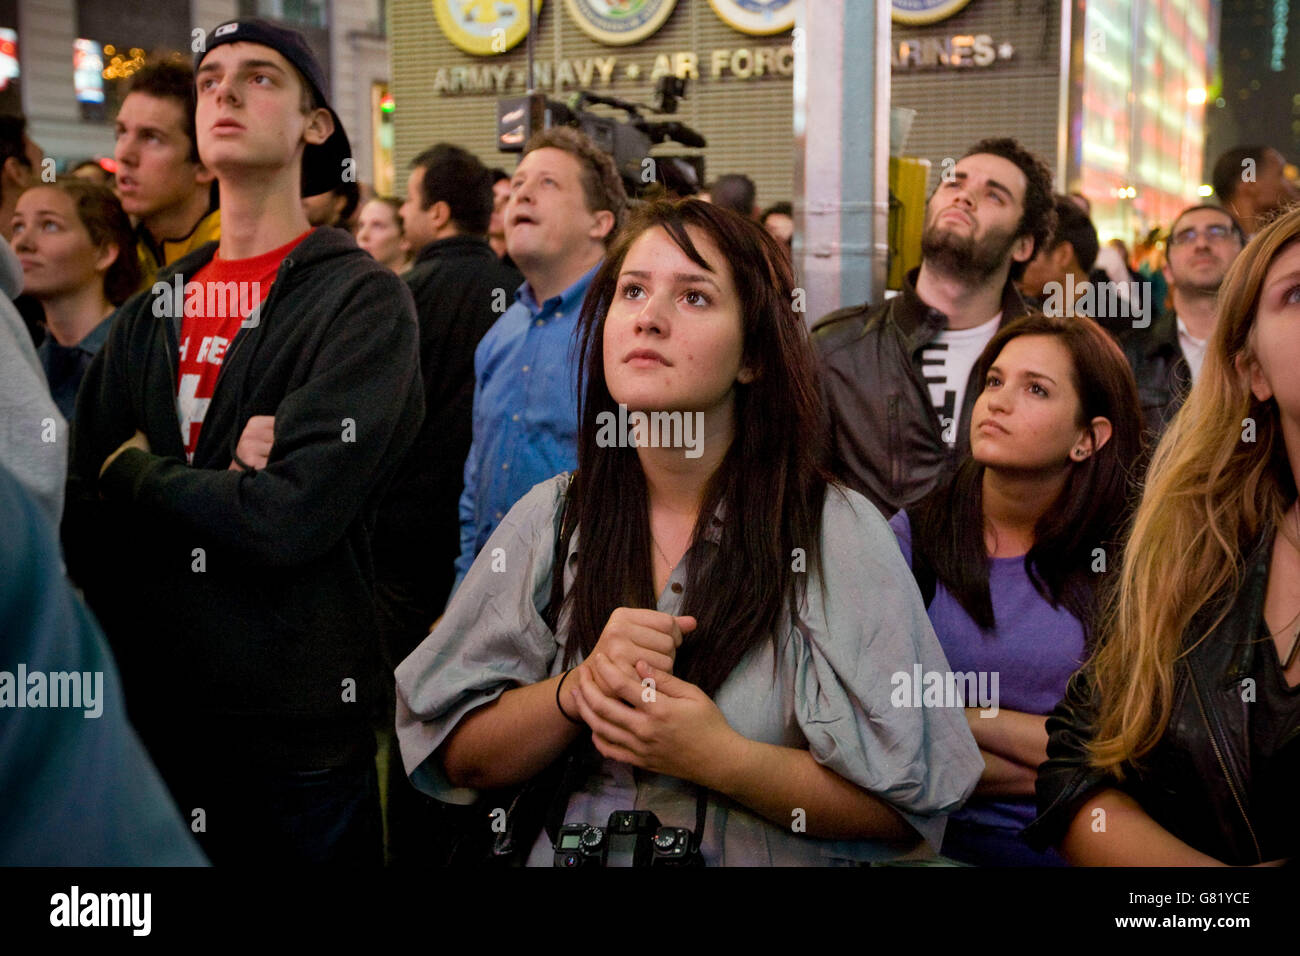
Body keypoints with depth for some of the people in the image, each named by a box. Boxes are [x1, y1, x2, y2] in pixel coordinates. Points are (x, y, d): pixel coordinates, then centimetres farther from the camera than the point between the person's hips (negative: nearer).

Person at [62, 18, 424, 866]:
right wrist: (221, 480, -15)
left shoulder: (363, 301, -10)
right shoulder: (152, 315, 9)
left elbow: (293, 517, -20)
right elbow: (84, 518, 3)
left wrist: (140, 470, -4)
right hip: (151, 713, 5)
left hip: (301, 731, -5)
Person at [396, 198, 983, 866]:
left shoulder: (838, 534, -6)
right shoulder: (551, 519, 1)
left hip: (766, 862, -1)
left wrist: (719, 758, -18)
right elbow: (457, 758, 1)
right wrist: (579, 688, -15)